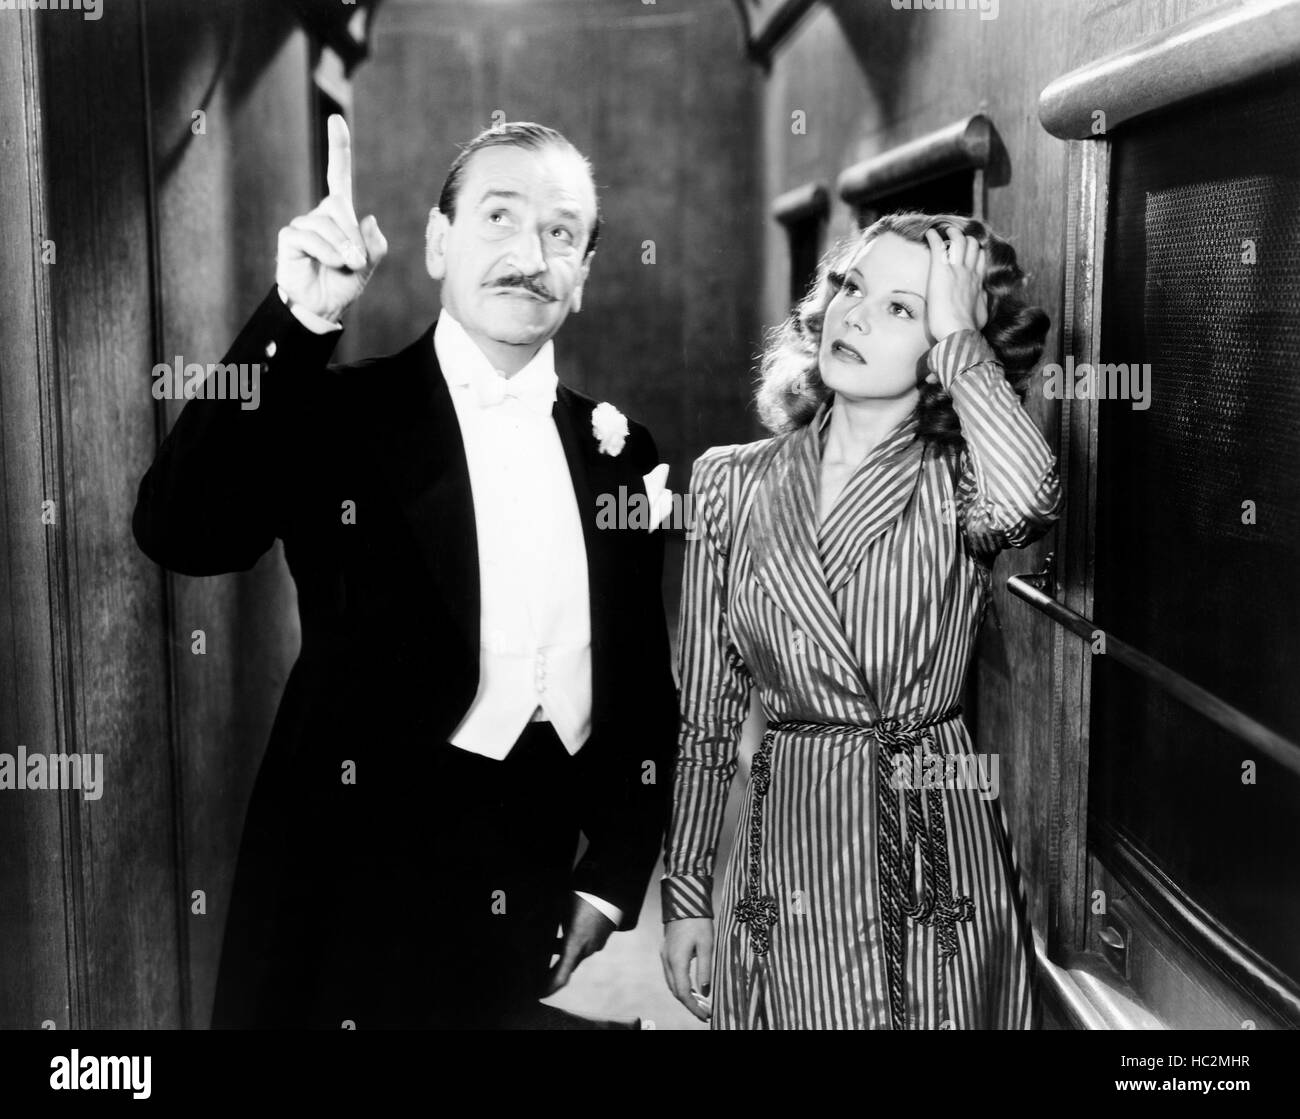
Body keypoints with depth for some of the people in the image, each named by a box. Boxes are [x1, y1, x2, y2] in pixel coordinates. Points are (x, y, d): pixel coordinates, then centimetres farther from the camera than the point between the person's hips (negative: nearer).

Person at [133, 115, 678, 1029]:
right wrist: (299, 321, -26)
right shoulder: (336, 412, -5)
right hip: (359, 869, -3)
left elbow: (644, 689, 9)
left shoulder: (618, 449, 5)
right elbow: (181, 533, -22)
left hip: (534, 875, 3)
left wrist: (612, 878, 5)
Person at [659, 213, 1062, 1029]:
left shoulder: (959, 482, -4)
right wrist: (685, 894, 6)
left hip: (939, 848, -2)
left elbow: (1026, 501, -31)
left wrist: (956, 335, -17)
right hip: (786, 858, 2)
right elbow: (708, 715, 6)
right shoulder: (731, 482, 2)